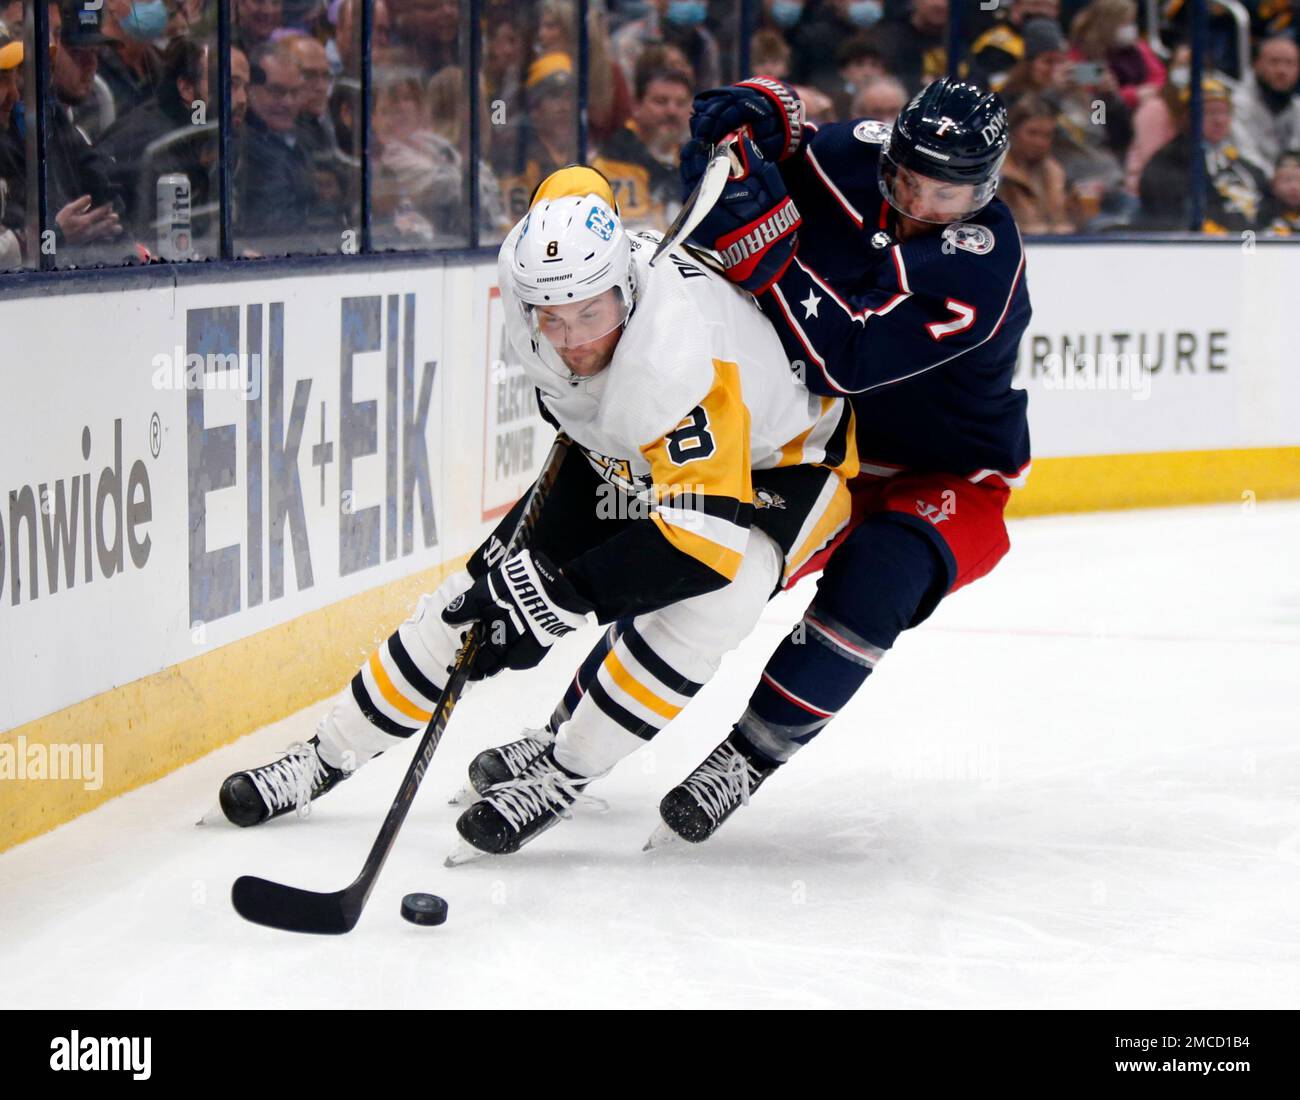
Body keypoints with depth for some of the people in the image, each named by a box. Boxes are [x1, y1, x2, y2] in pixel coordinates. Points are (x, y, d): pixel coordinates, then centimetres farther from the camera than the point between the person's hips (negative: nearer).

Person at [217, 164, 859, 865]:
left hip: (771, 465, -6)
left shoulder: (679, 360, -43)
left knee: (708, 595, -35)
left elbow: (703, 530, -46)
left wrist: (565, 594, -47)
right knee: (483, 588, 0)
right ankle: (330, 753, 15)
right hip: (627, 457, 6)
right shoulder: (530, 272, -24)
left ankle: (561, 771, -18)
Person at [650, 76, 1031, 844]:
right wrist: (756, 110, -20)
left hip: (947, 479, -6)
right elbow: (779, 135, 5)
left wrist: (760, 245, -47)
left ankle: (749, 754, -23)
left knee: (877, 578, -34)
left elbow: (844, 359, -40)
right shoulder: (856, 157, -14)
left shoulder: (981, 268, -31)